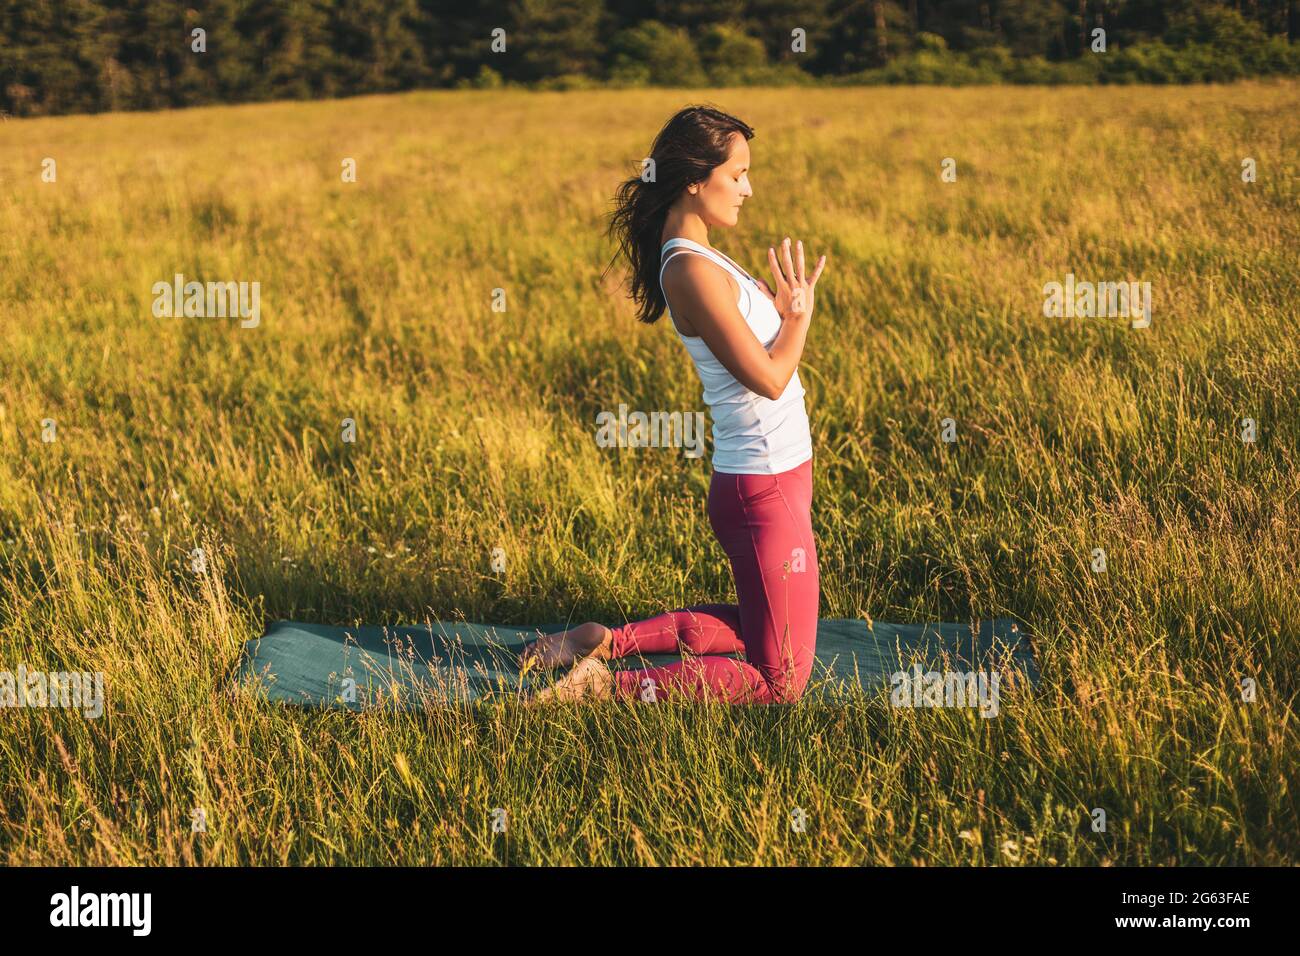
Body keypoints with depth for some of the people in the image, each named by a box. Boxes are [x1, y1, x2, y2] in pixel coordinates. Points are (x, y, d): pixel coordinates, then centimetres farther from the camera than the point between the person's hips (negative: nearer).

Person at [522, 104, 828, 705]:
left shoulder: (699, 258, 11)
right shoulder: (692, 272, -20)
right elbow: (768, 377, -20)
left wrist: (782, 307, -4)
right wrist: (798, 312, -4)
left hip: (774, 481, 10)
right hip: (763, 490, -10)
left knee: (753, 628, 27)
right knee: (780, 683, -5)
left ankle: (606, 642, 20)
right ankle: (607, 687, -9)